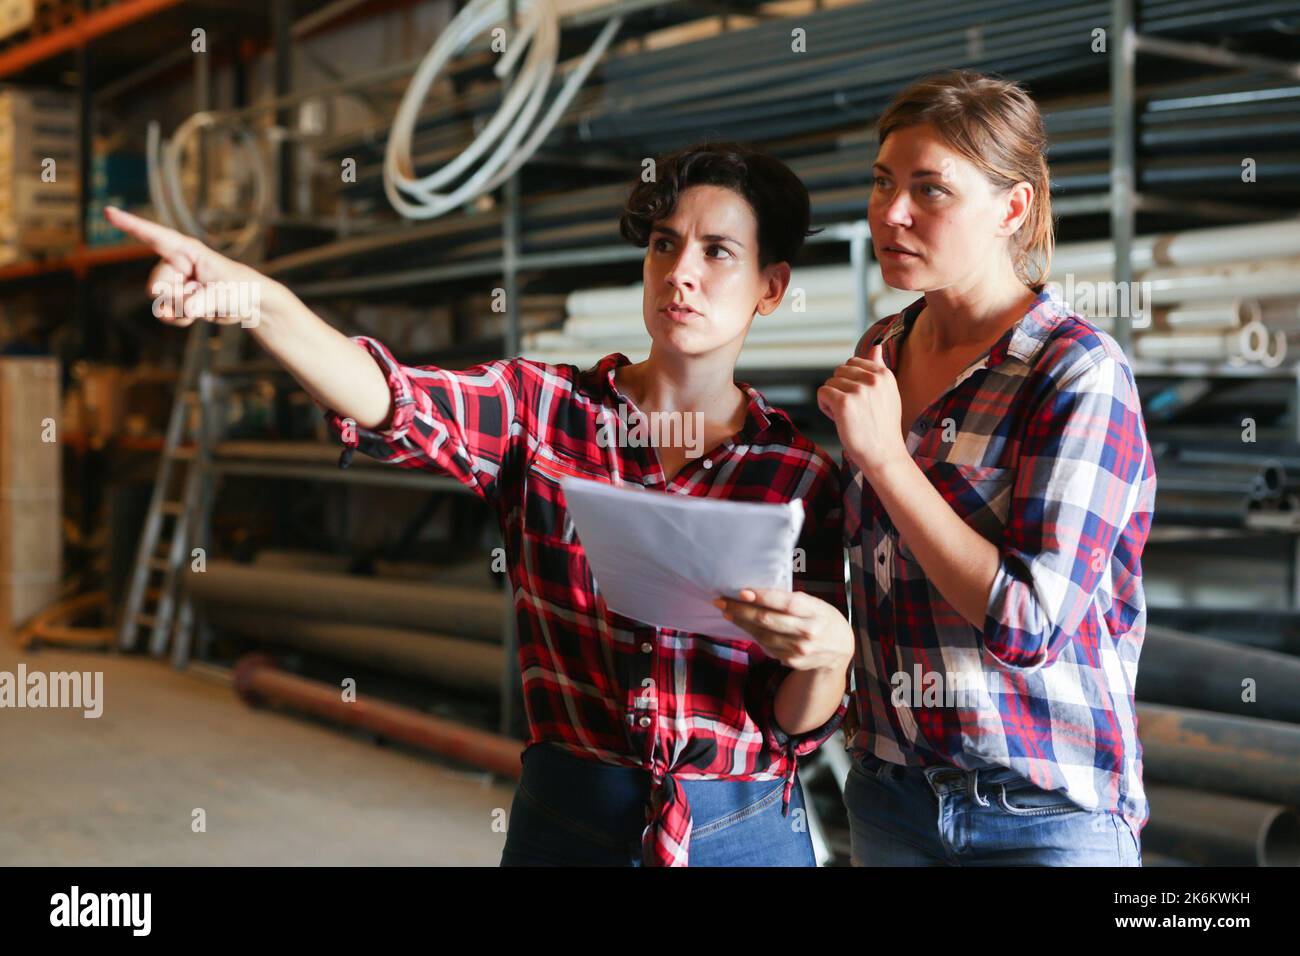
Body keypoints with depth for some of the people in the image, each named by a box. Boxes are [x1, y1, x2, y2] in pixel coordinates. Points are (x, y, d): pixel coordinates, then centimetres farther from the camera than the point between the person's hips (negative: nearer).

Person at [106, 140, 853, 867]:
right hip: (567, 823, 1)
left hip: (748, 834, 0)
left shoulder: (803, 475, -5)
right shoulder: (539, 409, -5)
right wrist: (253, 296, -42)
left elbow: (797, 729, -3)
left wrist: (828, 653, -26)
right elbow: (392, 401, -25)